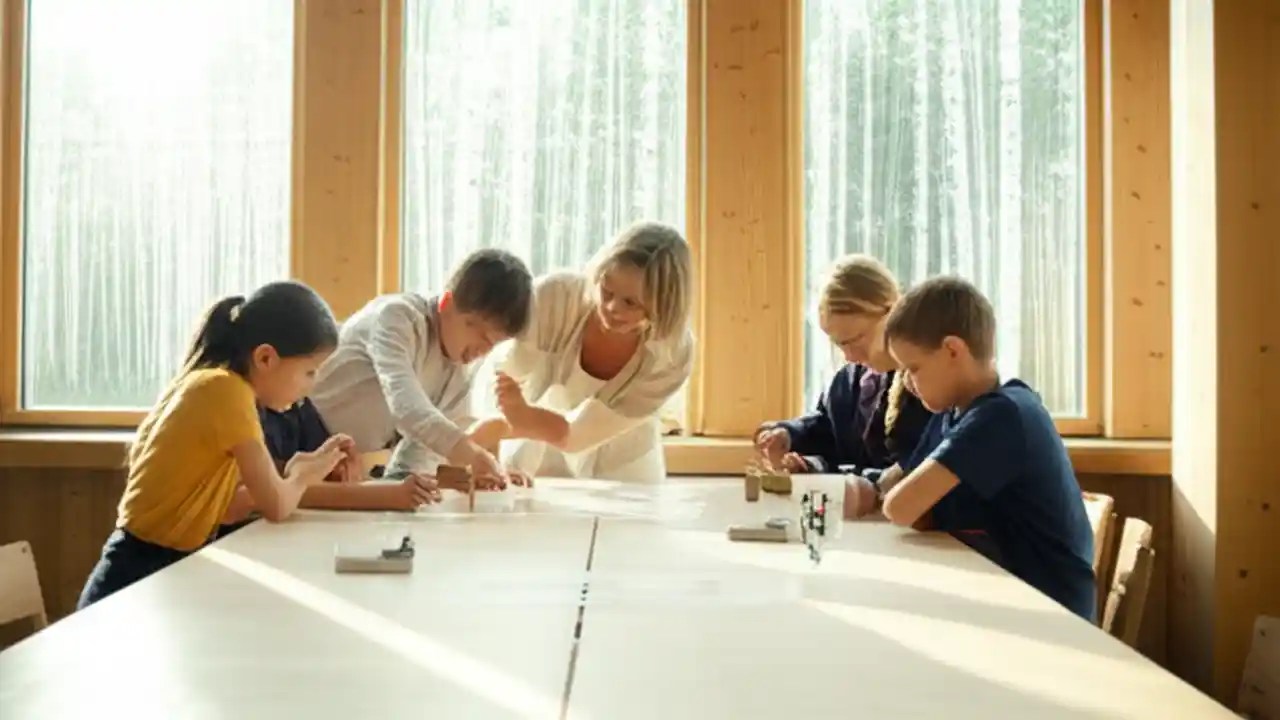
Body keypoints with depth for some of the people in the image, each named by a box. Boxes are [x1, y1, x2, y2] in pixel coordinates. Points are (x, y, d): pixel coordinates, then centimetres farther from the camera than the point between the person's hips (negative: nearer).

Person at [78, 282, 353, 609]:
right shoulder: (226, 388, -19)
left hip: (158, 572, 8)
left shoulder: (206, 381, 6)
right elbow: (275, 506, -17)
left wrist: (290, 476, 1)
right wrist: (301, 478, 2)